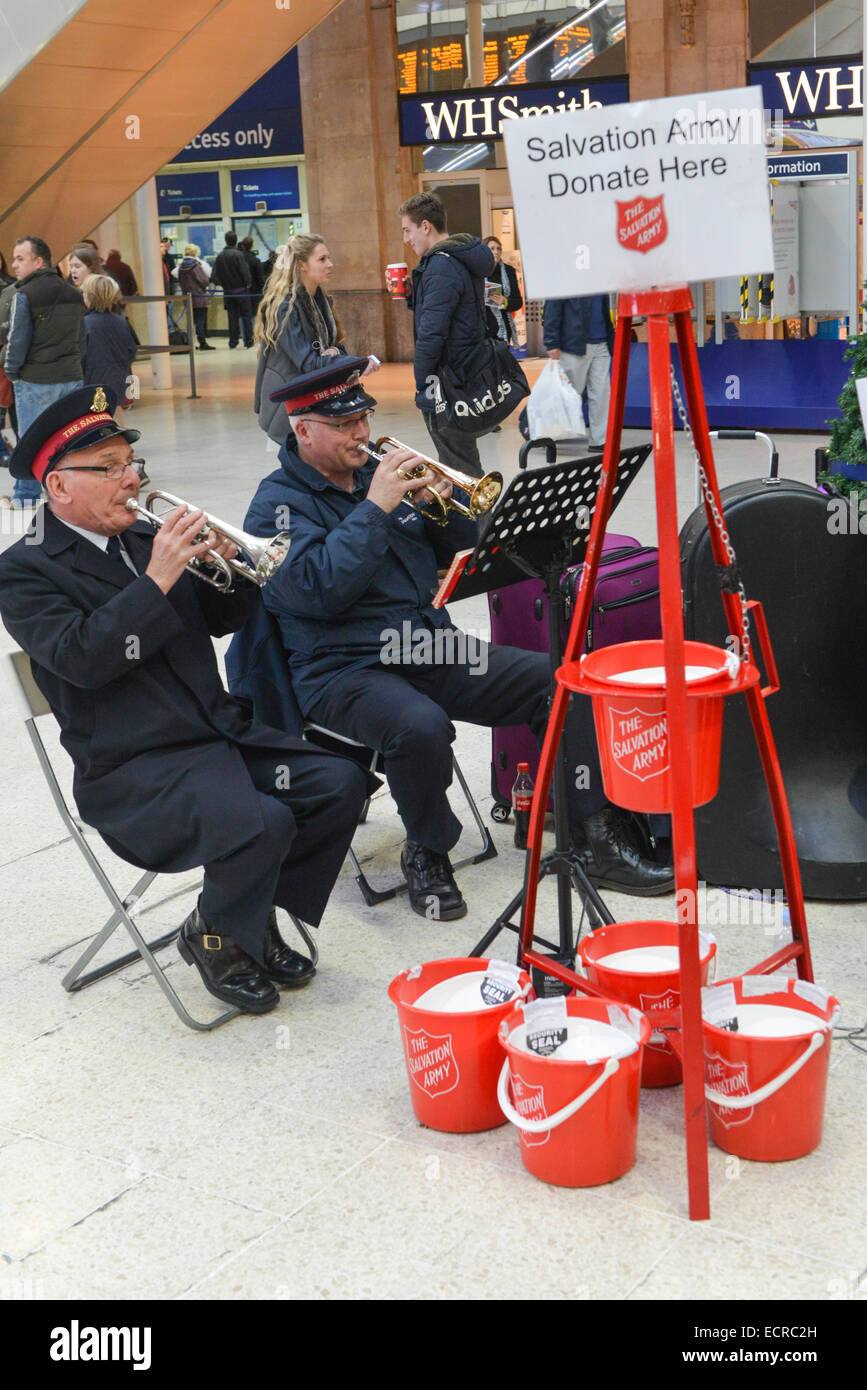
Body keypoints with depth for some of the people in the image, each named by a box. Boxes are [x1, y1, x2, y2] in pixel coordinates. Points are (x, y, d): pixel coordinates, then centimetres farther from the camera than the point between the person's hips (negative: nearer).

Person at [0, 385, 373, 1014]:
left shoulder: (143, 538, 15)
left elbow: (220, 620, 19)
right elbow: (80, 658, -22)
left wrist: (228, 566, -2)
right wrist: (157, 579, -24)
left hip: (223, 733, 7)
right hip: (134, 769, -7)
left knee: (341, 784, -9)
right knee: (259, 824, -30)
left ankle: (260, 916, 10)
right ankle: (213, 937, 1)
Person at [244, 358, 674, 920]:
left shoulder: (378, 471, 14)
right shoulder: (277, 504, -5)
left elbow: (458, 550, 17)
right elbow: (319, 589, -23)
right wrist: (376, 507, -21)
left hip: (433, 649, 7)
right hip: (346, 669, -6)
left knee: (561, 681, -9)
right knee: (420, 725, -38)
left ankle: (602, 837, -1)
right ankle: (426, 853, -9)